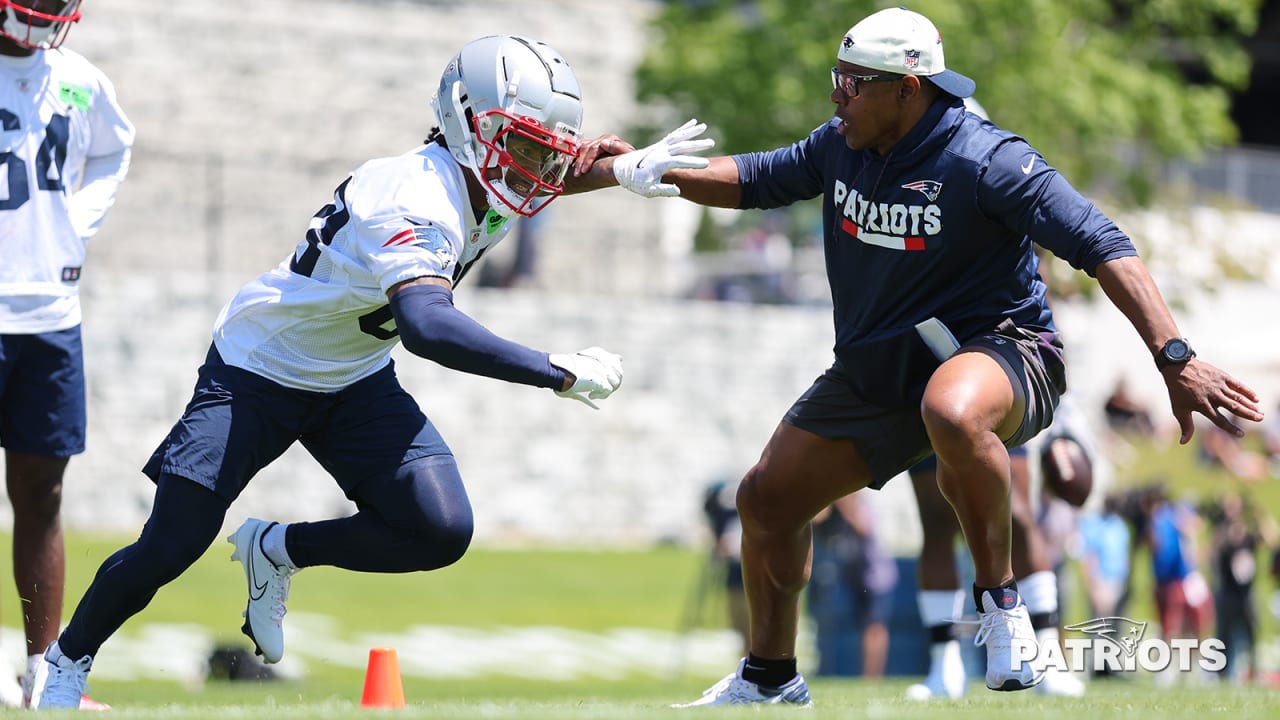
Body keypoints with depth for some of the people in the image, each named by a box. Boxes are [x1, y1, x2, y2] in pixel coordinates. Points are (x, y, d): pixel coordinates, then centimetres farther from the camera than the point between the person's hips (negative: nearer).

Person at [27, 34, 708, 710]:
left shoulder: (475, 190, -7)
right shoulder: (417, 202, -33)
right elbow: (428, 325, -51)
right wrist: (559, 374, -51)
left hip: (357, 382, 7)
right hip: (258, 370, -7)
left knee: (440, 532, -14)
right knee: (170, 548, -6)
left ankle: (277, 551, 9)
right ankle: (67, 661, 21)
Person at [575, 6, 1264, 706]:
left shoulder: (985, 161, -21)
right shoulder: (838, 147, 1)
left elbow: (1104, 249, -27)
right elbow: (752, 180, 18)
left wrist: (1176, 360, -36)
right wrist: (641, 169, 3)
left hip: (995, 348, -8)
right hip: (875, 376, 8)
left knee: (952, 414, -43)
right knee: (765, 499, 10)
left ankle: (999, 596, -21)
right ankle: (769, 679, 33)